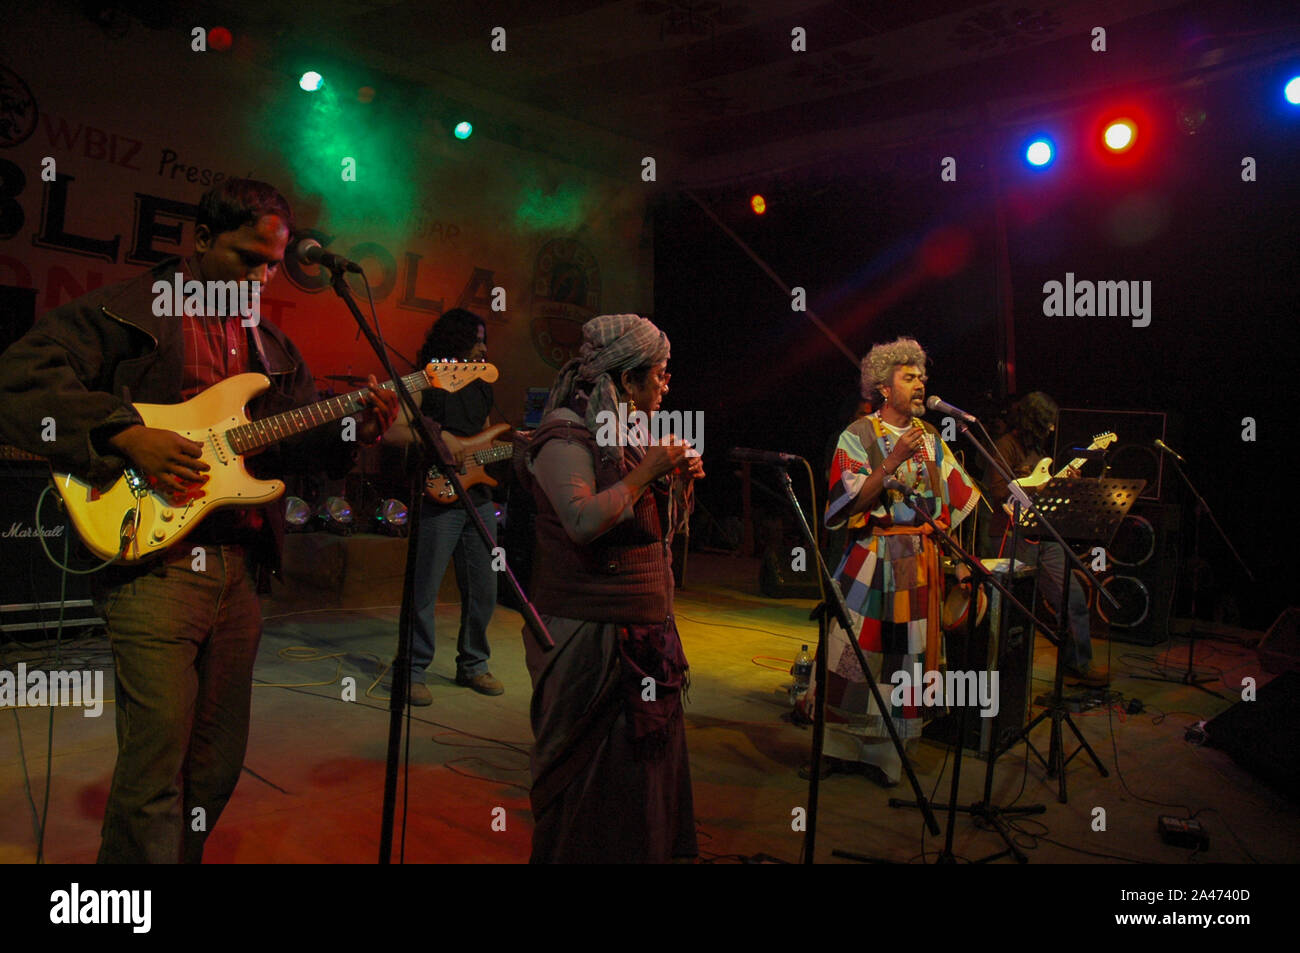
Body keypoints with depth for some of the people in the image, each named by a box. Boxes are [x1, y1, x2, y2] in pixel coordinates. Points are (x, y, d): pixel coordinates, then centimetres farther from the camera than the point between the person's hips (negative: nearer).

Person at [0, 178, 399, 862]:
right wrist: (128, 435, -19)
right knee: (156, 767, -6)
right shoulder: (127, 310, 0)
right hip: (152, 558, -6)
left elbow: (300, 442, 18)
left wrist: (352, 429, -3)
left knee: (217, 766, 13)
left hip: (240, 568, 7)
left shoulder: (271, 344, 20)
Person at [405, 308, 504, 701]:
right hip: (439, 501, -7)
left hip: (479, 499, 7)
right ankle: (413, 671, 9)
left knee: (483, 591, 11)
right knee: (425, 591, -3)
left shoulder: (481, 387, 18)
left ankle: (473, 664, 25)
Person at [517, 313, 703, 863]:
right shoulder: (566, 438, -13)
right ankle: (582, 854, 18)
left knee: (649, 754, 14)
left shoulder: (634, 434, 13)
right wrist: (646, 472, -20)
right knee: (590, 772, 2)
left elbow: (664, 525, 21)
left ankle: (647, 850, 28)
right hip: (589, 630, -9)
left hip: (646, 628, 9)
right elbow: (583, 522, -28)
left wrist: (682, 482, 3)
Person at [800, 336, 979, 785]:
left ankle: (880, 750, 15)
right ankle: (838, 746, 9)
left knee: (906, 653, 5)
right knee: (856, 651, -4)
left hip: (922, 561, 5)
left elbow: (952, 501, 13)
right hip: (874, 559, -4)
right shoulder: (858, 436, -3)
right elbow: (851, 501, -13)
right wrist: (893, 460, -19)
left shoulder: (929, 437, 12)